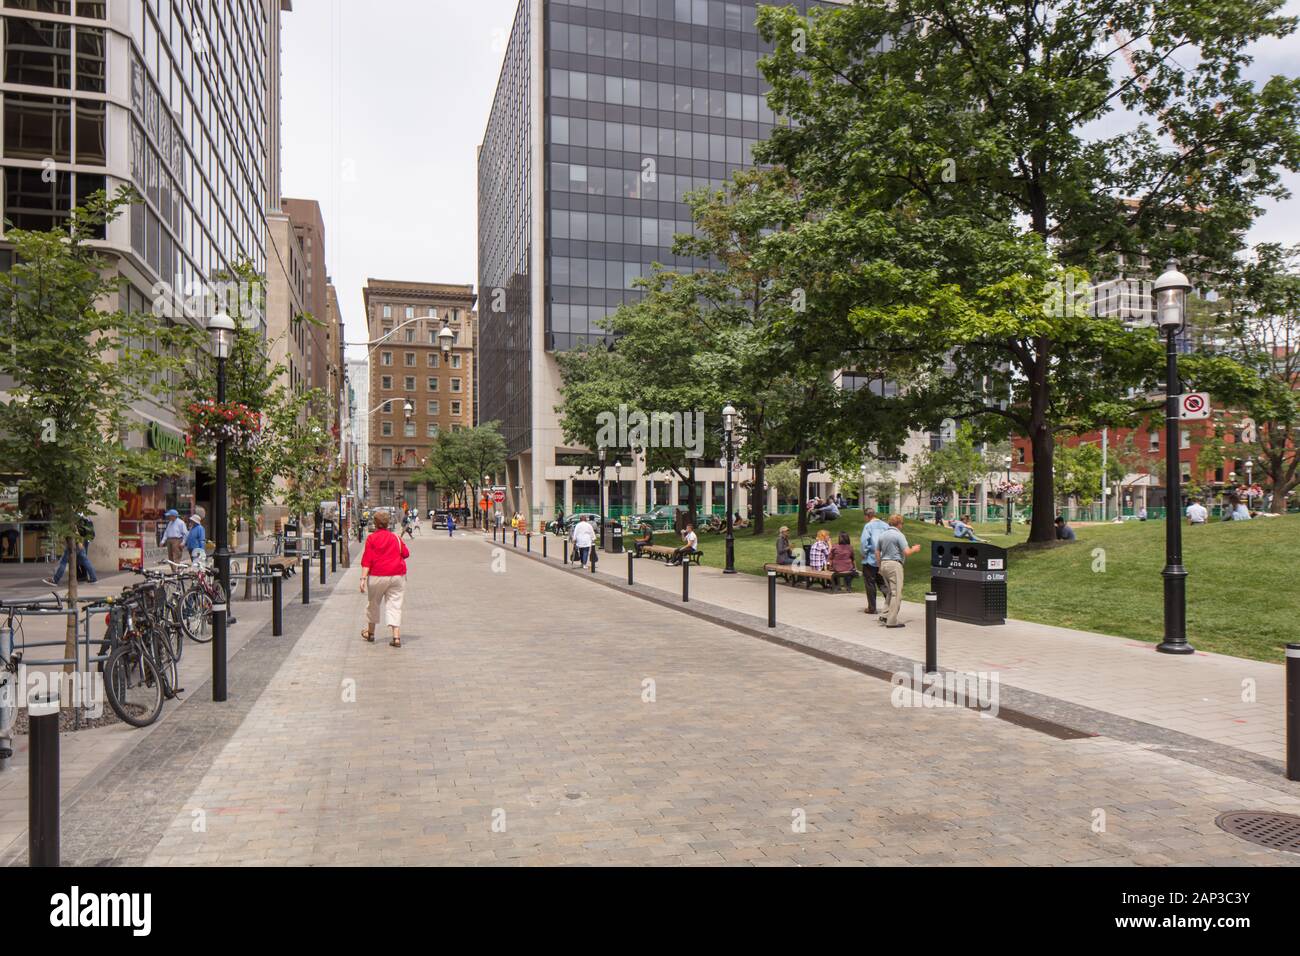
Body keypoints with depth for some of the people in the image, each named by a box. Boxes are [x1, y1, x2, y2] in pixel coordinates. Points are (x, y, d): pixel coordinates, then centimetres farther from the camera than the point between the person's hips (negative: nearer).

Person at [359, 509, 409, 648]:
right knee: (394, 605, 2)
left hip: (377, 576, -2)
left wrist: (363, 578, -12)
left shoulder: (371, 539, -5)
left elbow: (367, 560, -10)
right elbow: (406, 554, 12)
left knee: (373, 603, 17)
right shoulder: (396, 538, 4)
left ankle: (370, 632, 34)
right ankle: (396, 637, -10)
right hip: (398, 575, 2)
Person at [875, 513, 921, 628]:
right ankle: (892, 621, -5)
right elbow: (906, 552, -15)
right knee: (896, 593, -3)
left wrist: (880, 566, 22)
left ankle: (886, 615, 14)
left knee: (891, 592, 19)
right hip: (894, 564, -8)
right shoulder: (899, 535, -10)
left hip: (884, 564, 8)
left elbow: (877, 553, 15)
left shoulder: (882, 535, 12)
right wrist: (914, 549, 5)